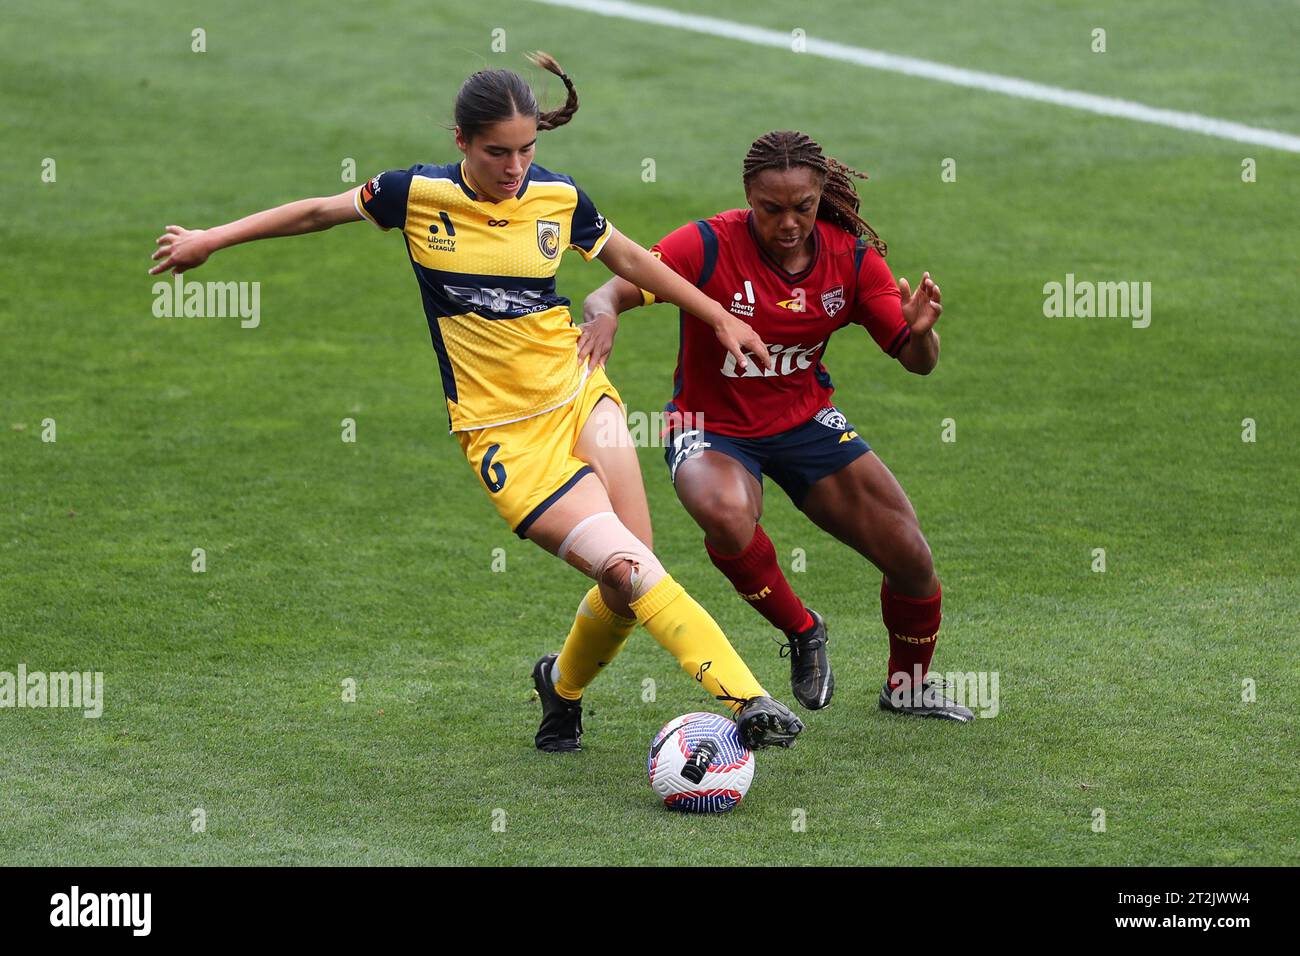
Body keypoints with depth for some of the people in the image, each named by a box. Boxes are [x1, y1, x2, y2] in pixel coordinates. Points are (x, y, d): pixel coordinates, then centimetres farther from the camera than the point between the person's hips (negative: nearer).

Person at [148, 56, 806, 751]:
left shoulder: (558, 197, 0)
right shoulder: (418, 194, -7)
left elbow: (629, 259, 18)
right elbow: (318, 212, 9)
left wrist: (719, 317, 22)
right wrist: (210, 240, 16)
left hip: (579, 398, 4)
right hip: (501, 431, -3)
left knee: (630, 583, -7)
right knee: (627, 574, -20)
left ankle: (563, 683, 22)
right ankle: (745, 700, -20)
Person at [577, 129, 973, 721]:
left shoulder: (851, 256, -9)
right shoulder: (707, 246, -20)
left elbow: (917, 362, -7)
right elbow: (612, 292, -29)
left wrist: (920, 332, -31)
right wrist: (602, 315, -53)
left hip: (805, 422, 4)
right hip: (712, 428, -3)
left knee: (911, 558, -5)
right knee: (728, 516, -38)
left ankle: (908, 687, 26)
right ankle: (802, 633, -9)